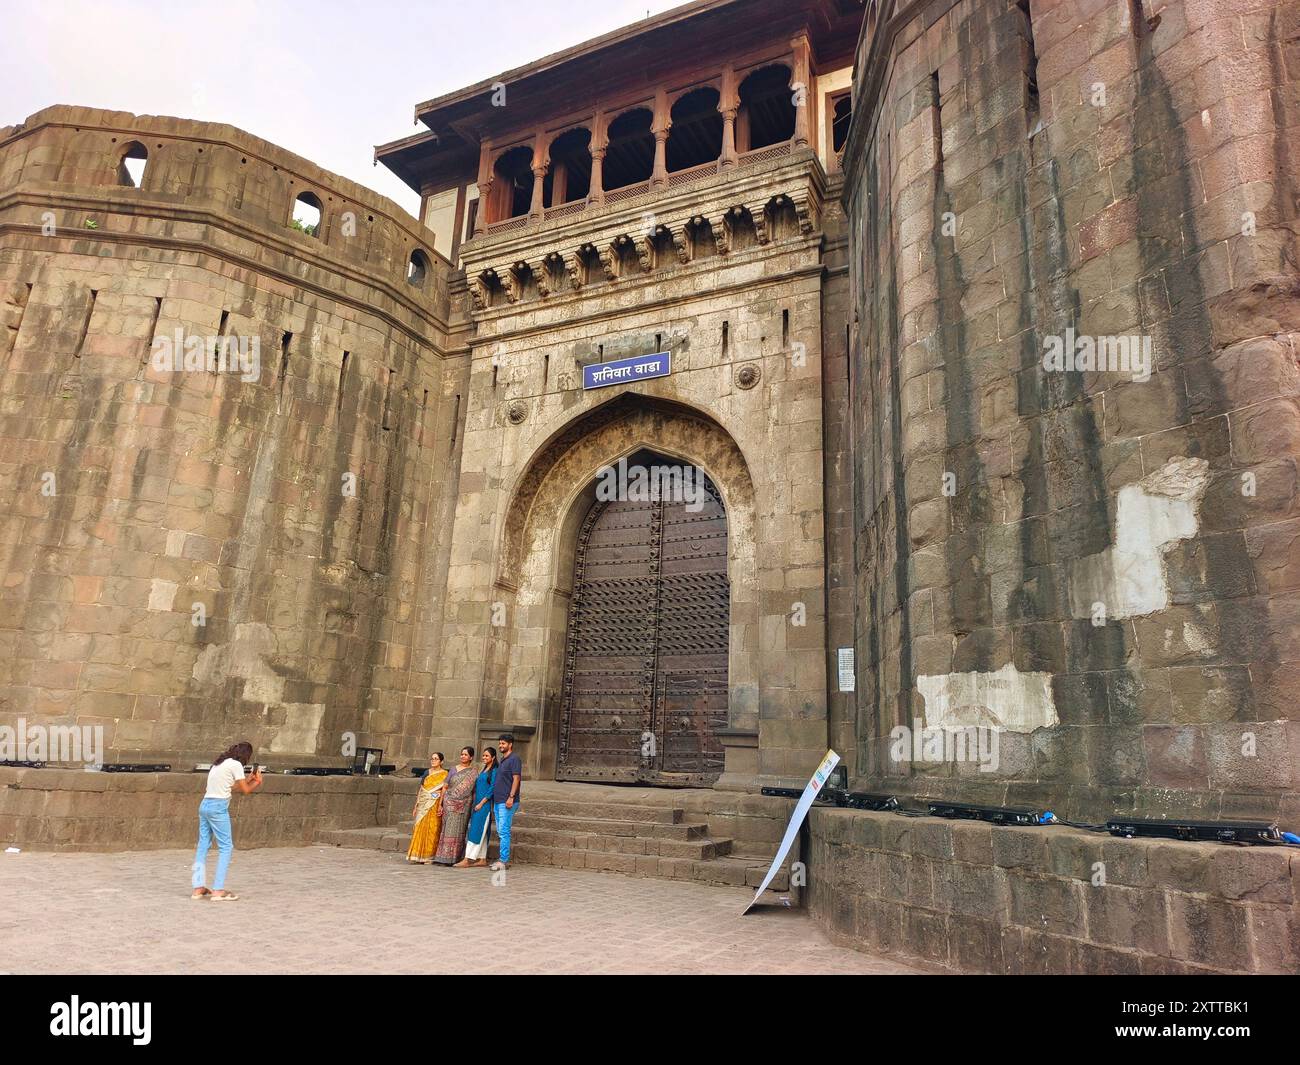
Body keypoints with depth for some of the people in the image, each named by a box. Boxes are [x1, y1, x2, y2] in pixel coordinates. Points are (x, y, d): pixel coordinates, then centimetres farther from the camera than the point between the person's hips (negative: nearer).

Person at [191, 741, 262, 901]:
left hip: (205, 804, 9)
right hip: (218, 807, -9)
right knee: (226, 847, -3)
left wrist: (250, 781, 26)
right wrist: (257, 781, 12)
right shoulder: (236, 765, -7)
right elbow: (245, 790, -4)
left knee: (203, 845, 11)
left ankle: (198, 888, 13)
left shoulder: (220, 763, 19)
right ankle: (218, 890, -5)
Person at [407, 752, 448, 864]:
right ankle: (419, 856, 9)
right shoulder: (427, 773, 15)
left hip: (434, 804, -5)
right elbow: (421, 790, 16)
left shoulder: (444, 774, -1)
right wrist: (416, 806, 13)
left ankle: (429, 857, 2)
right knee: (420, 828, 3)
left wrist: (441, 806, -20)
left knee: (432, 829, -5)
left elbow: (444, 791, -9)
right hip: (423, 804, 5)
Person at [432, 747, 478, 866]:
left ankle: (451, 858, 0)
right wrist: (440, 804, 6)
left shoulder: (474, 772, 2)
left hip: (463, 805, -3)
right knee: (447, 830, 2)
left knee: (456, 830, -3)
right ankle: (442, 858, 5)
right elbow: (445, 787, 11)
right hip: (449, 803, 3)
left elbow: (475, 790, -1)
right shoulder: (454, 769, 11)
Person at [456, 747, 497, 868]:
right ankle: (482, 859, 13)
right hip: (478, 804, 9)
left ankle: (467, 859, -12)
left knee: (476, 831, -10)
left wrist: (481, 803, -16)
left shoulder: (494, 771, -9)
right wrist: (474, 802, 11)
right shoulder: (483, 770, 18)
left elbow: (492, 789, -15)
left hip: (485, 804, -9)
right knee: (481, 832, 9)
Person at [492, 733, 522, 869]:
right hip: (498, 801, 9)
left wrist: (511, 797, -23)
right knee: (501, 831, 11)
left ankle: (504, 861, -7)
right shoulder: (502, 760, 19)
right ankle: (504, 860, 16)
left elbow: (516, 779, -16)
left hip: (507, 802, -9)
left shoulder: (514, 759, -8)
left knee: (504, 831, -10)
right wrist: (494, 800, 21)